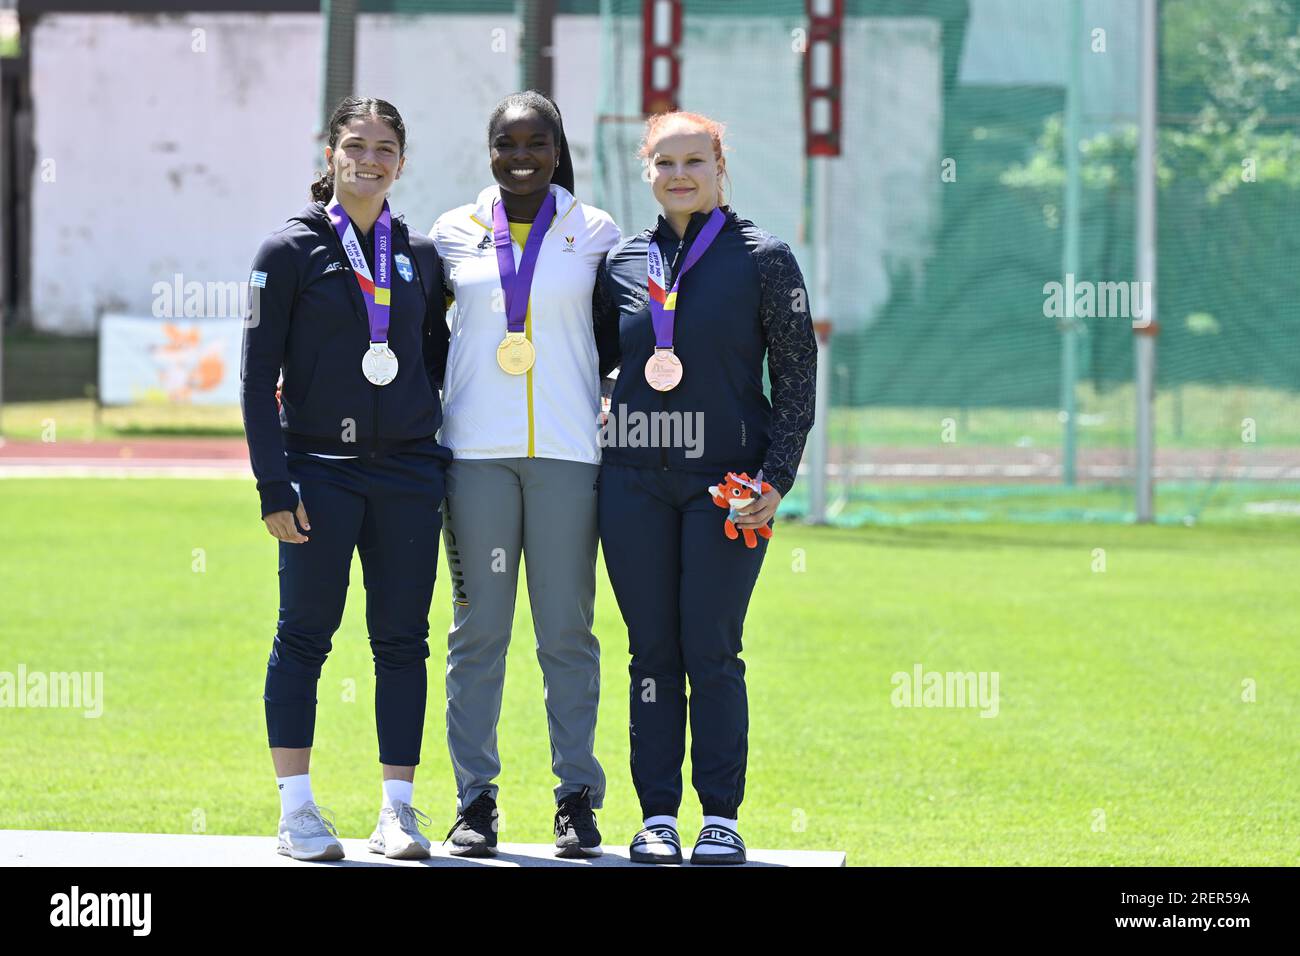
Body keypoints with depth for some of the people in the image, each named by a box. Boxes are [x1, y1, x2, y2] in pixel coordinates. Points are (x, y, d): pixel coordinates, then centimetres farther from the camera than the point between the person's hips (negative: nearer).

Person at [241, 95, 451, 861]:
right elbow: (258, 376, -2)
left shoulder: (421, 256, 12)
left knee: (403, 640, 2)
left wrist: (445, 468, 11)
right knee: (305, 635, -2)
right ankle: (298, 809, 3)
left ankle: (399, 809, 7)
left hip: (408, 473, 3)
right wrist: (274, 483, -9)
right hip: (320, 471, -3)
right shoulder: (291, 251, 1)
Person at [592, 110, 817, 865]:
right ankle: (658, 815, 8)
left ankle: (722, 818, 3)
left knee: (713, 651, -4)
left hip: (727, 484, -3)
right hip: (636, 482, 3)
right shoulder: (623, 263, 9)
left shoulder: (763, 259, 0)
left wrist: (777, 477, -8)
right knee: (653, 652, 4)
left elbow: (798, 377, 1)